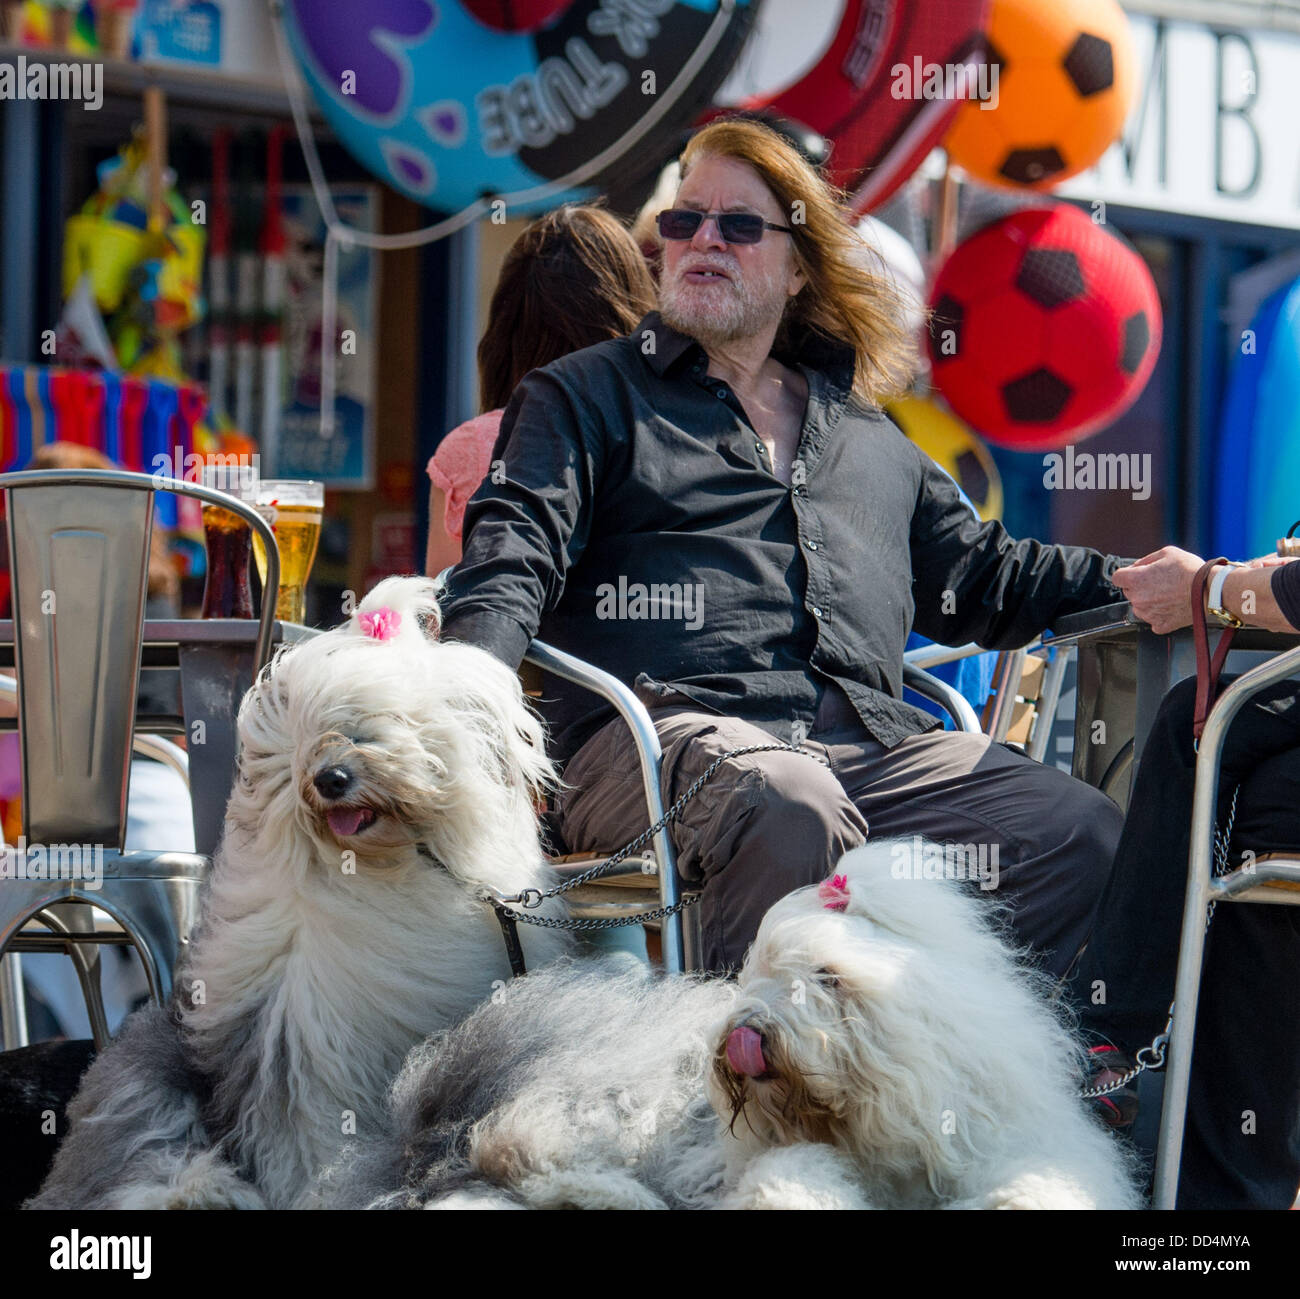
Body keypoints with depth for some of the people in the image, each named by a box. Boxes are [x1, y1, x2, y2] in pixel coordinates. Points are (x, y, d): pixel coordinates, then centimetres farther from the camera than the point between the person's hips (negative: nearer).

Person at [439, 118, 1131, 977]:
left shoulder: (866, 435, 31)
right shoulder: (584, 397, 19)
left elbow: (977, 579, 36)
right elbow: (514, 552, 4)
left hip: (873, 743, 5)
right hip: (660, 729, -5)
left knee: (1088, 833, -19)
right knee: (791, 810, -41)